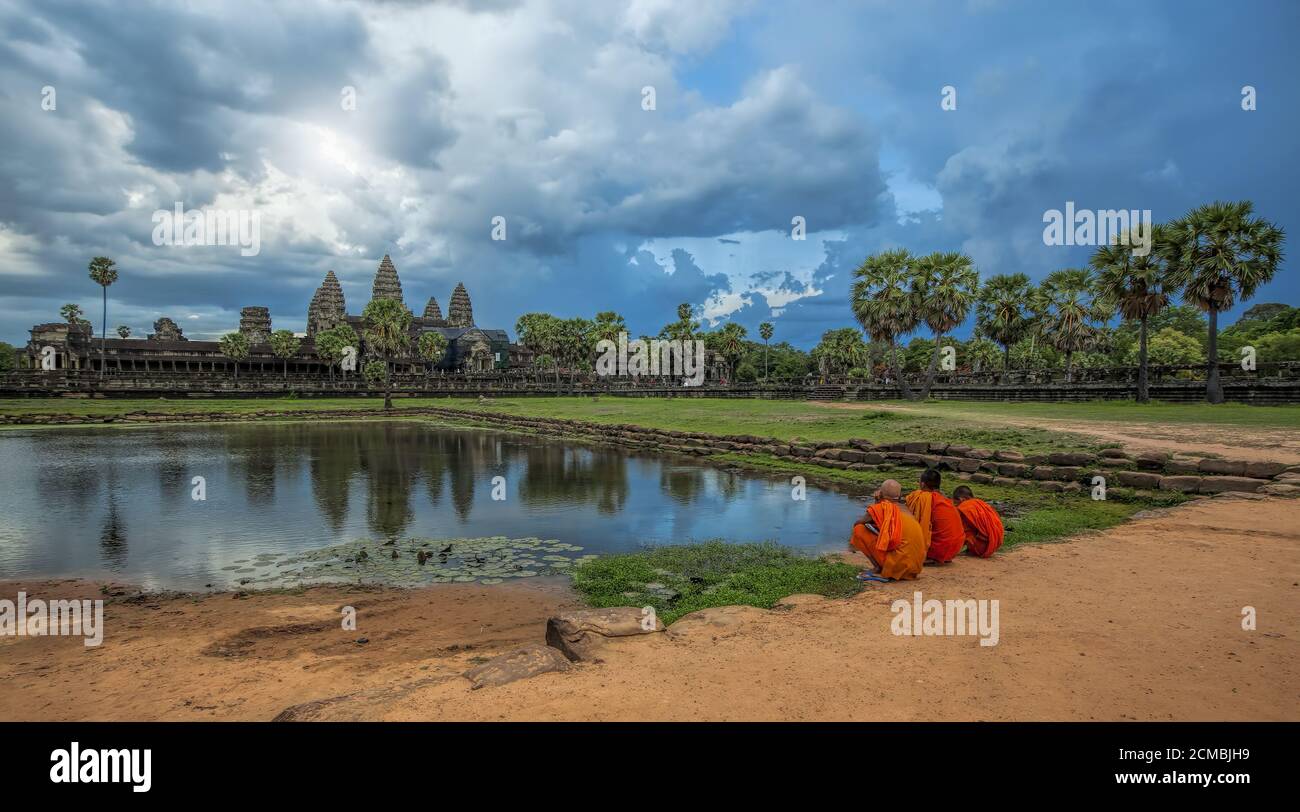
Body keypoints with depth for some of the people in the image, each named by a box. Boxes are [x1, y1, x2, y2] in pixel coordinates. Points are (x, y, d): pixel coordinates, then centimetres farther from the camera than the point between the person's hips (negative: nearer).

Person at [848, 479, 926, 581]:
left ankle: (880, 568, 1)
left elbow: (857, 524, 6)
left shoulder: (882, 507, -3)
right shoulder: (906, 509, 16)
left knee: (859, 530, -3)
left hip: (899, 564, -8)